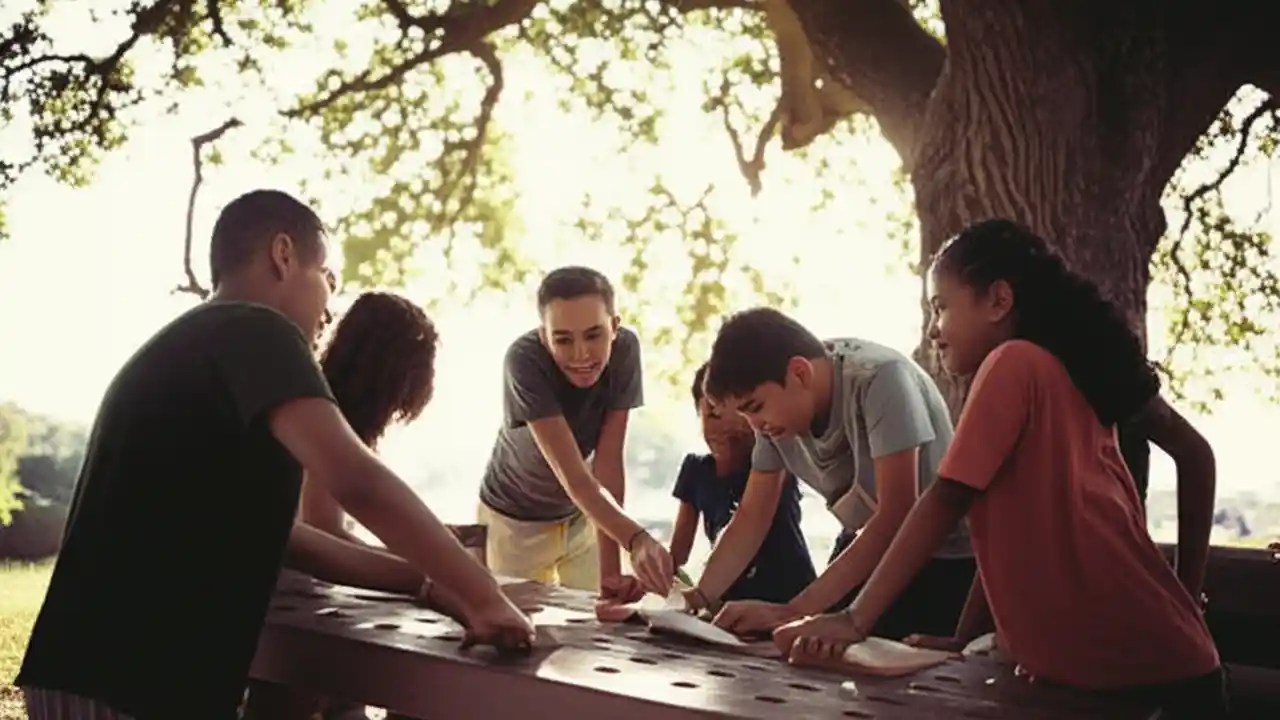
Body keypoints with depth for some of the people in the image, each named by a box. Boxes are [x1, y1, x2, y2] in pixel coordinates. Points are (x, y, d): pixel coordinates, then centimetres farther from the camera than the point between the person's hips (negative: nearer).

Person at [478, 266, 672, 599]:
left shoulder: (625, 349, -23)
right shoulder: (524, 360, -33)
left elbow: (608, 462, -23)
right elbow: (574, 478, -37)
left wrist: (610, 569, -30)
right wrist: (637, 540, -53)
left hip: (583, 515, 3)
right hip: (515, 518, -3)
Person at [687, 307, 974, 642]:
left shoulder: (879, 378, -28)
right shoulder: (779, 407, -8)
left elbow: (898, 515, -33)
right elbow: (751, 516, -1)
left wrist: (793, 612, -36)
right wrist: (698, 598, -16)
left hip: (949, 560, -5)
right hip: (872, 550, 6)